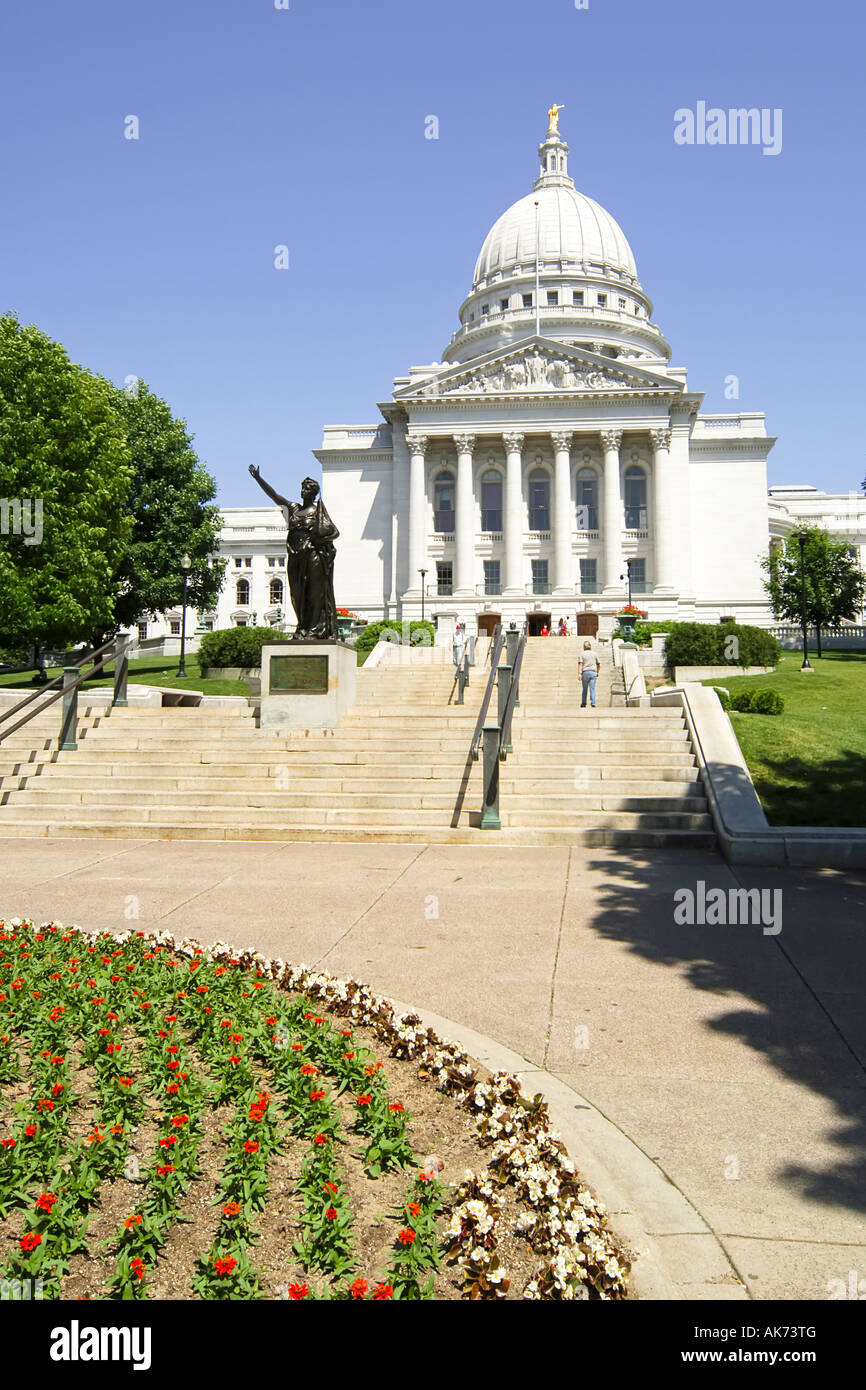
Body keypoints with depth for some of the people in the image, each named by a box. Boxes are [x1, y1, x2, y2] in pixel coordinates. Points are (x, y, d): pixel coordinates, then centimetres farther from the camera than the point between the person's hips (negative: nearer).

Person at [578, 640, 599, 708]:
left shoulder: (582, 654, 1)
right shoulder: (594, 654, 11)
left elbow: (580, 664, -10)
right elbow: (598, 664, 18)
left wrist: (579, 673, -15)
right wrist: (597, 672, 32)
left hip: (585, 672, -1)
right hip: (593, 672, 1)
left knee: (584, 689, 9)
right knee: (592, 688, -4)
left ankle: (583, 704, 15)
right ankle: (593, 703, -15)